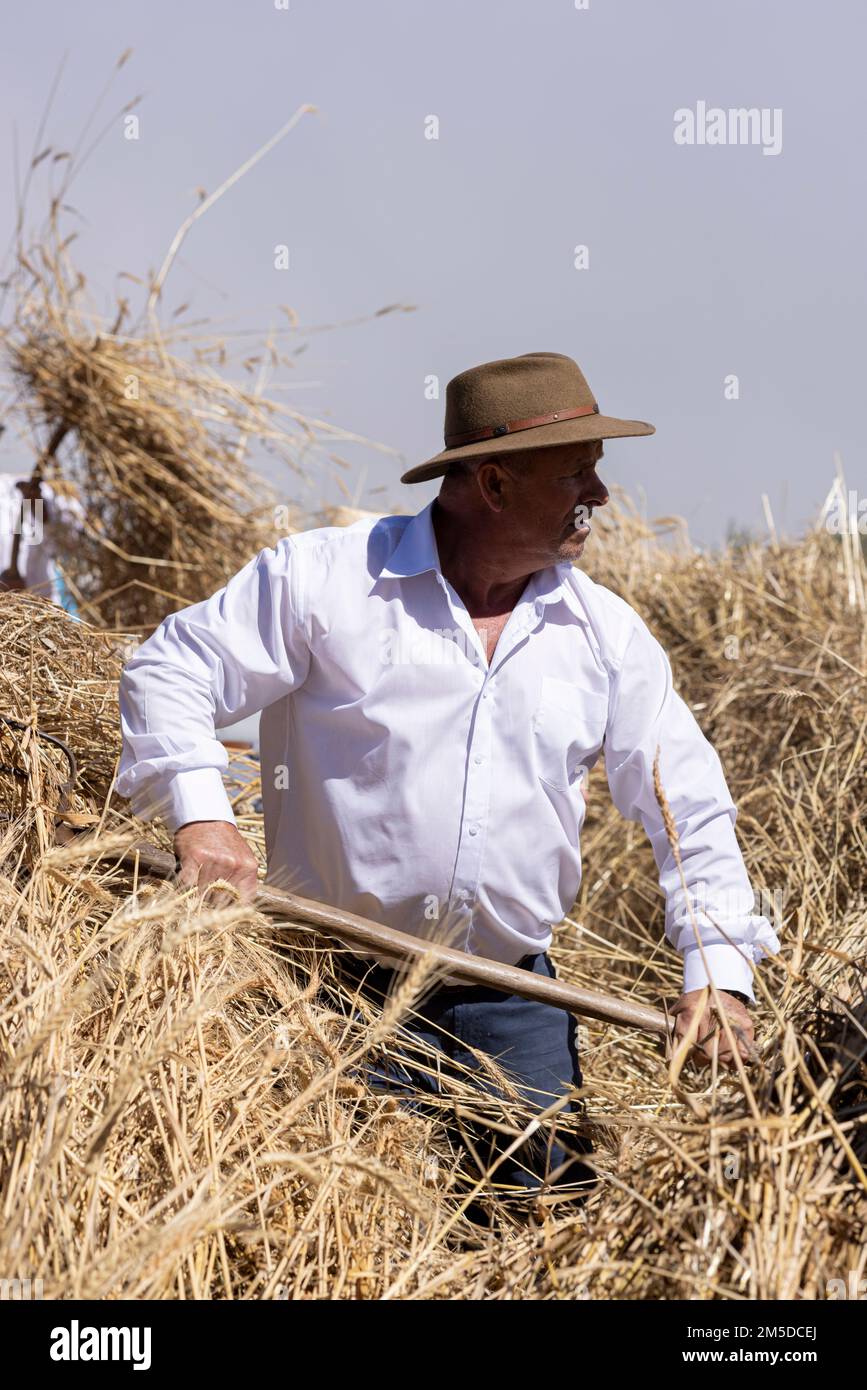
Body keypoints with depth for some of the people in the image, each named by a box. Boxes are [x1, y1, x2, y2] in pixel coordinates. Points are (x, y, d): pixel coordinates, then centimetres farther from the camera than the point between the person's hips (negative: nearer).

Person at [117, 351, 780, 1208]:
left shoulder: (607, 634, 4)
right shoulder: (324, 580, -6)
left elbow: (691, 808, 8)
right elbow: (170, 669, -3)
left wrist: (718, 971, -3)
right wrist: (199, 815, -18)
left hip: (514, 1000, 3)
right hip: (344, 988, -3)